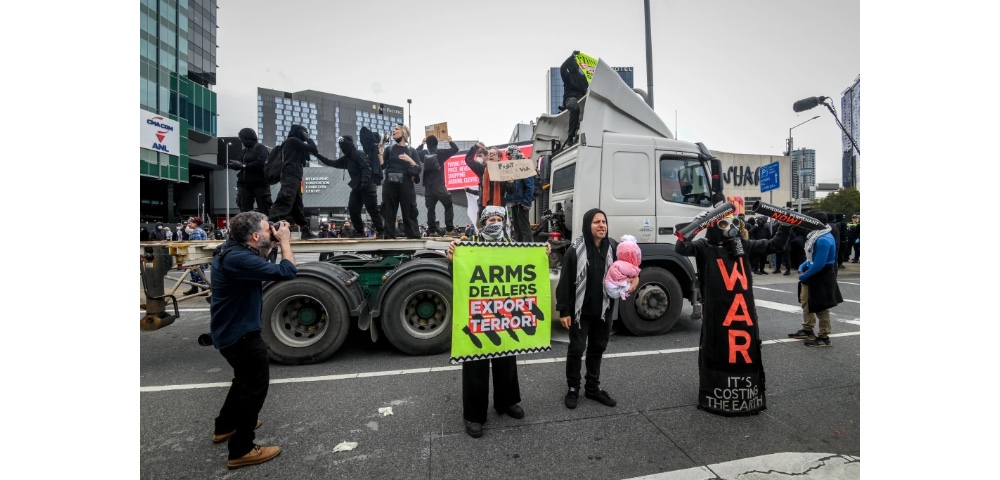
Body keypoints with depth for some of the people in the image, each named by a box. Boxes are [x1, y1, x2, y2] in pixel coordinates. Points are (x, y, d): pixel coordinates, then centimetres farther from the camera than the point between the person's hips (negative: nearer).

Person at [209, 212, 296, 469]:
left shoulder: (234, 249, 0)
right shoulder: (238, 258, -31)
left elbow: (259, 262, 17)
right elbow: (287, 272, -33)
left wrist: (273, 244, 0)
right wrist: (284, 241, -19)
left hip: (232, 330, 10)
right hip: (240, 334, -10)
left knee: (245, 379, 28)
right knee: (255, 386, 3)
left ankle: (225, 426, 46)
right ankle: (241, 450, 15)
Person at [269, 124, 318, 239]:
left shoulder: (291, 143, 27)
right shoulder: (293, 140, 1)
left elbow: (302, 161, 25)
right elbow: (313, 149, -4)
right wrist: (308, 138, 11)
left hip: (293, 177, 10)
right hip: (291, 176, -10)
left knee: (297, 206, 11)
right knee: (283, 202, -22)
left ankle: (305, 231, 16)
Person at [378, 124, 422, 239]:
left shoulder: (411, 151, 8)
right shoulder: (389, 149, 12)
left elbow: (418, 169, 0)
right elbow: (382, 166, 3)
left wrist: (410, 160, -14)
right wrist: (380, 153, -9)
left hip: (406, 185, -2)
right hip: (390, 184, 2)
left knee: (409, 213, -2)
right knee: (389, 213, 2)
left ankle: (414, 237, 1)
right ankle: (389, 237, 9)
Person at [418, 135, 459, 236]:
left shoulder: (423, 153, 5)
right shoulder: (440, 152, -4)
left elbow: (416, 153, 27)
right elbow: (455, 149, 2)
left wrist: (422, 143, 33)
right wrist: (450, 141, 17)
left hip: (428, 187, 4)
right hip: (439, 186, -4)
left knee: (430, 209, 8)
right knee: (449, 206, 5)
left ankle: (432, 230, 9)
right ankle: (449, 229, -3)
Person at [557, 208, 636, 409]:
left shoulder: (614, 247, 0)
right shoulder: (575, 250, -13)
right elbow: (565, 282, -12)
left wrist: (634, 278, -7)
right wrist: (564, 311, -14)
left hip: (604, 310, 4)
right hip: (581, 311, -4)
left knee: (597, 349, 16)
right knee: (576, 350, 5)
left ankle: (593, 388, 32)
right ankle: (573, 389, 22)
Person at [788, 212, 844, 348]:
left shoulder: (823, 240, -25)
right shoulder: (818, 235, 7)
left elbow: (819, 264, -27)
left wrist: (803, 276, -16)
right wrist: (802, 266, 4)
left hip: (822, 277, -10)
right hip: (815, 274, 10)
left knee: (821, 307, 1)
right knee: (806, 302, 18)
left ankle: (824, 337, 13)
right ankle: (807, 330, 30)